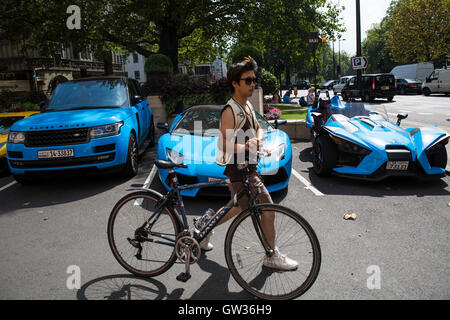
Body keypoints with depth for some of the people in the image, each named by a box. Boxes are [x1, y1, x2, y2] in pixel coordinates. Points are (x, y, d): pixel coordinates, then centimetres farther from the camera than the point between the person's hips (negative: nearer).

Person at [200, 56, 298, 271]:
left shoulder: (247, 106, 12)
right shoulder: (230, 111, -17)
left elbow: (258, 128, 21)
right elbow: (225, 145, -22)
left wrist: (258, 140, 0)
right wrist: (247, 147, -36)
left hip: (247, 167, 10)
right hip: (239, 169, -10)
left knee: (240, 208, 22)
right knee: (268, 208, -4)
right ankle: (272, 256, 11)